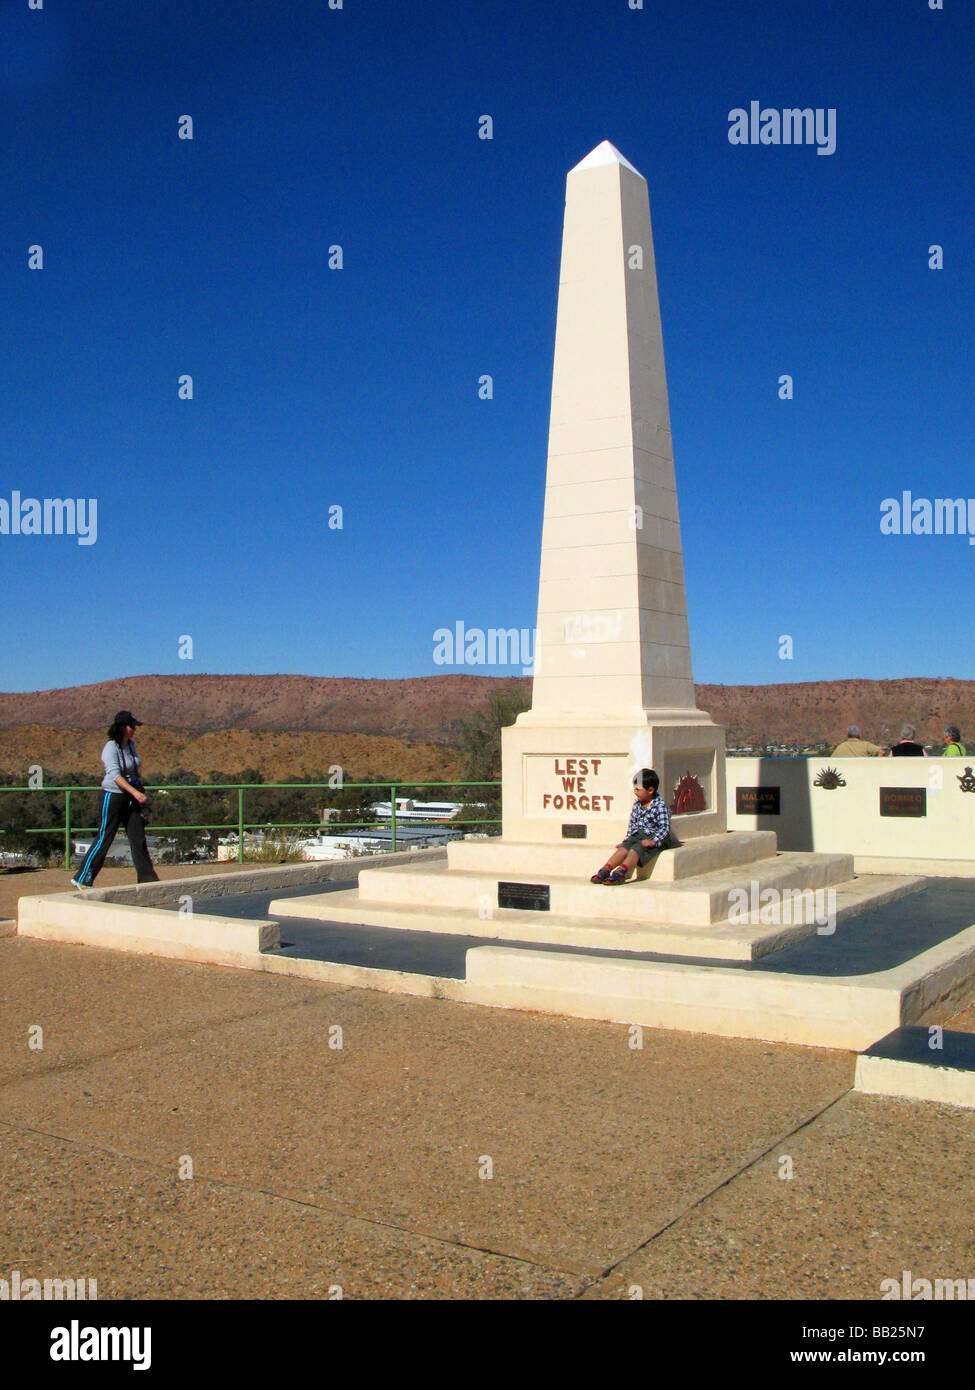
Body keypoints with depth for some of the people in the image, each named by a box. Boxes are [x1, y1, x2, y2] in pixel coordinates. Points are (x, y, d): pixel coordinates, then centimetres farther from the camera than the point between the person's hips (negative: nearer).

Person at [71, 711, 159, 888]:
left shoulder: (131, 744, 9)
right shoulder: (111, 748, -15)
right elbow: (115, 775, -27)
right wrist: (136, 792, -36)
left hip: (131, 797, 7)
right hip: (113, 796, -7)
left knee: (139, 839, 5)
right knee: (104, 839, -3)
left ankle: (147, 879, 7)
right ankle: (83, 879, 8)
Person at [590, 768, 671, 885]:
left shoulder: (659, 806, -10)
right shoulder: (637, 805, 12)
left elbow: (664, 828, -14)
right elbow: (632, 825, 21)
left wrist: (653, 841, -25)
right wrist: (626, 840, 12)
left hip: (651, 837, -6)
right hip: (636, 836, 6)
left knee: (636, 849, -30)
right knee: (623, 849, -19)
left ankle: (621, 872, -50)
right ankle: (605, 870, -33)